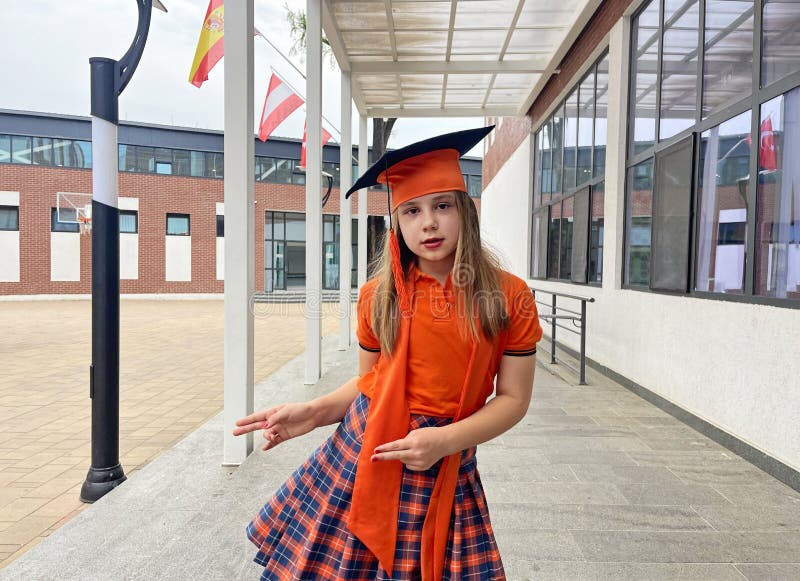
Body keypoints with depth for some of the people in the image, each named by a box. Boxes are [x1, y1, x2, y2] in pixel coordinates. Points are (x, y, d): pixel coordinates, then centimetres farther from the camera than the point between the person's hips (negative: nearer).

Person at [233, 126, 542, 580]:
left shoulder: (509, 296, -8)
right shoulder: (378, 296, -3)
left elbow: (513, 398, -5)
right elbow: (369, 381, 7)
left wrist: (445, 440, -18)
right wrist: (313, 412, -8)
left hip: (445, 470, -1)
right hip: (362, 451, 2)